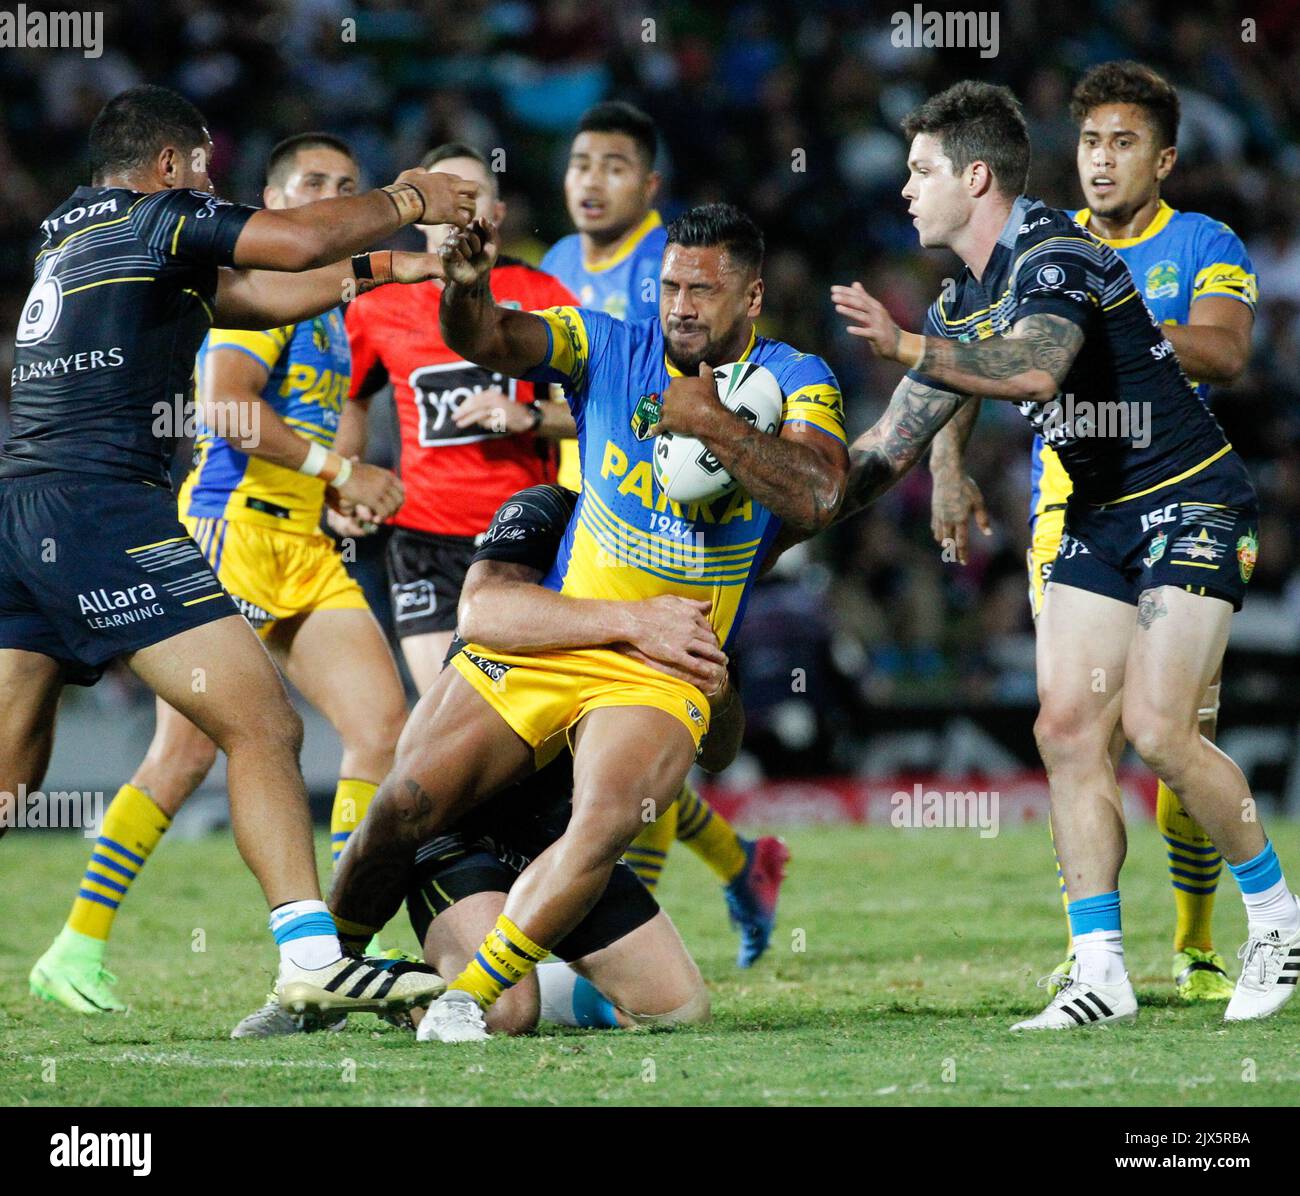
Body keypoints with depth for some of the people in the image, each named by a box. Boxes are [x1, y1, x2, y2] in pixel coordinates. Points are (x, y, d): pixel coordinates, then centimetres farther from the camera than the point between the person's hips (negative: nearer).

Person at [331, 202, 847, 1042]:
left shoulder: (797, 382, -1)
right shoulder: (607, 348, 3)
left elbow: (816, 497, -19)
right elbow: (487, 341, -11)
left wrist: (712, 424, -27)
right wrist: (467, 288, -33)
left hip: (664, 668, -2)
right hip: (543, 639, 2)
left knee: (608, 820, -30)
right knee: (406, 806, -7)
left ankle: (472, 996, -21)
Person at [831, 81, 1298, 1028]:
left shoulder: (1053, 255, -18)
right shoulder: (964, 303, 10)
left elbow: (1034, 370, -39)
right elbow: (890, 450, 15)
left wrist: (908, 346, -44)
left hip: (1192, 504, -9)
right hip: (1097, 516, 9)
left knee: (1156, 727, -18)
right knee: (1067, 727, -3)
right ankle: (1101, 971, -1)